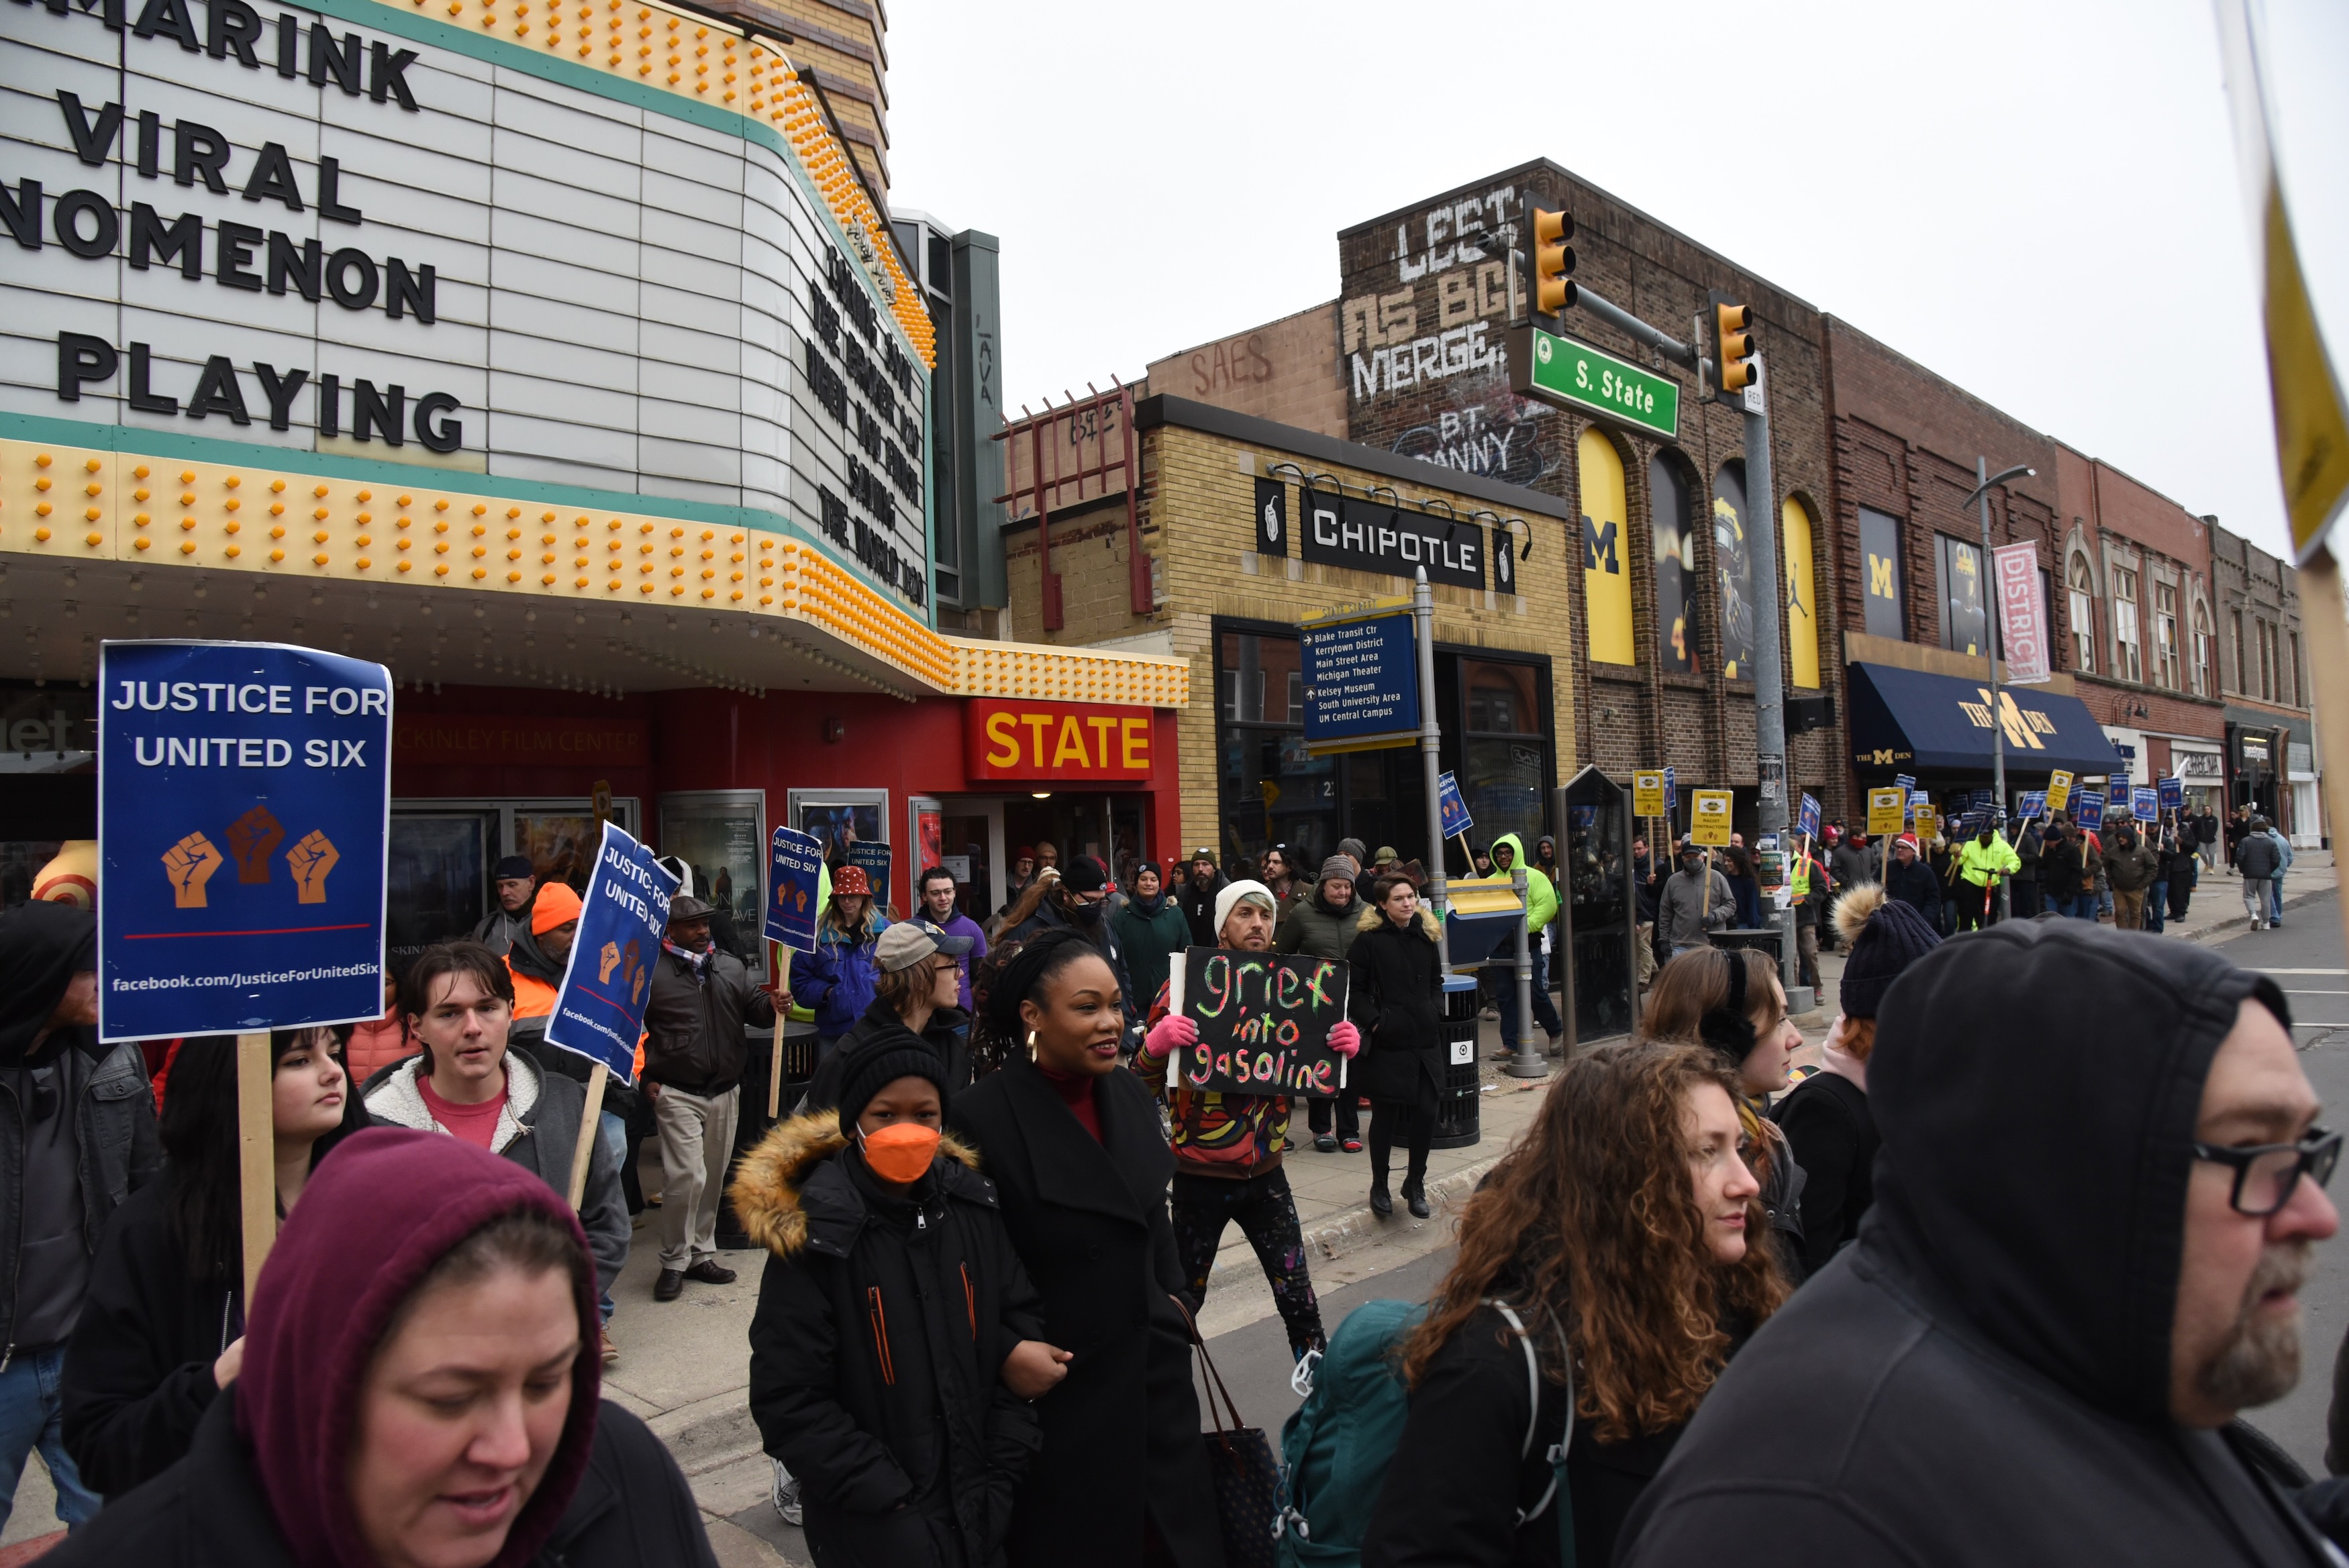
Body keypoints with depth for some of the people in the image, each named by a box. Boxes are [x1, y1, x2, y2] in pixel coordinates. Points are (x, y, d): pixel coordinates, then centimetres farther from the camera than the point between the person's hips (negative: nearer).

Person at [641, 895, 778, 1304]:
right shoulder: (653, 972, -2)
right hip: (676, 1094, -5)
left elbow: (754, 1009, 11)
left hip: (725, 1092, 5)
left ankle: (701, 1252, 25)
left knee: (713, 1177, 12)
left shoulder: (731, 968, 11)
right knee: (686, 1176, -12)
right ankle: (674, 1261, 4)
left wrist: (771, 1005, -13)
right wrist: (647, 1078, -5)